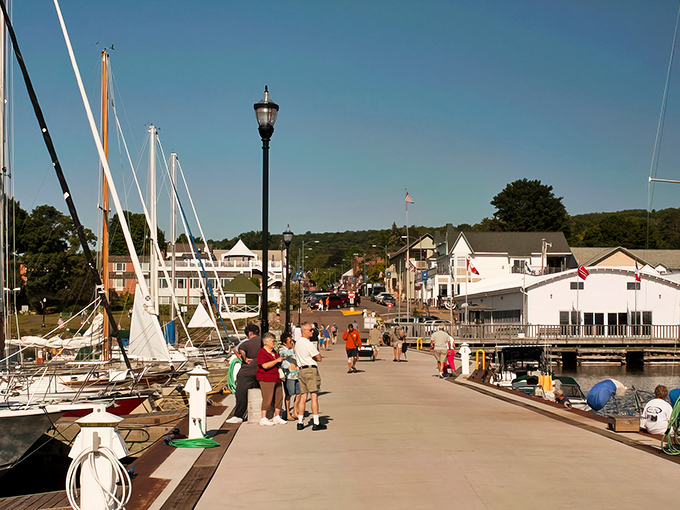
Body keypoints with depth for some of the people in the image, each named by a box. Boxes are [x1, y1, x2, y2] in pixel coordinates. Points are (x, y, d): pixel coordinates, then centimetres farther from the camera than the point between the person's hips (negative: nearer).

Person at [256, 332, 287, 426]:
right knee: (267, 399, -10)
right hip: (266, 380, -9)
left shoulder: (274, 352, 19)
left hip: (276, 379, 9)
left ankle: (277, 417, 19)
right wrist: (277, 360, -19)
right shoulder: (262, 353, -11)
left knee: (279, 397, 9)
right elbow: (265, 365, -25)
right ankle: (263, 419, -4)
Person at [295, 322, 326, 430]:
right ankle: (316, 423, -8)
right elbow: (319, 358, -9)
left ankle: (300, 422, 9)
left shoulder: (297, 343, 15)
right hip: (311, 370, -8)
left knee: (303, 396, 9)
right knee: (314, 396, -6)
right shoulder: (308, 344, -13)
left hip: (300, 371, 8)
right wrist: (316, 358, 12)